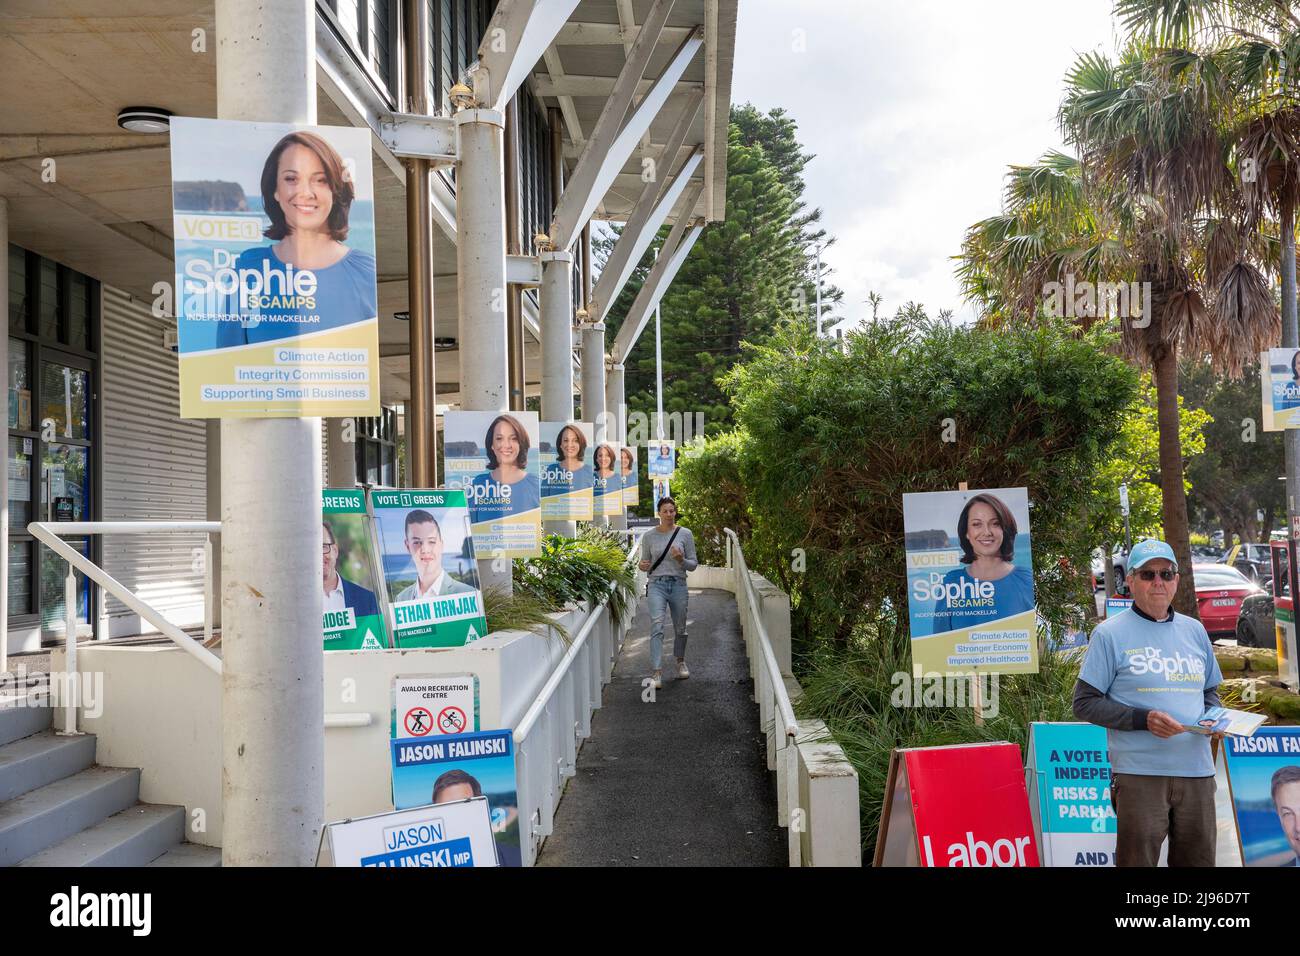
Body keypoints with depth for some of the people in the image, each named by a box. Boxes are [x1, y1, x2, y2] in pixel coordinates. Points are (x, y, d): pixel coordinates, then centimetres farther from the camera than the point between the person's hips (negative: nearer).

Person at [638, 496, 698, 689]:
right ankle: (657, 672, -22)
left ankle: (680, 661, 41)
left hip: (678, 585, 1)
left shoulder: (685, 534, 1)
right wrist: (643, 566, -10)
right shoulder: (649, 536, 3)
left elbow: (693, 564, 3)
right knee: (657, 626, -17)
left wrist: (681, 560, -17)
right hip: (657, 585, -1)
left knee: (680, 628, 14)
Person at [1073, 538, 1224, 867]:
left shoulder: (1195, 630, 14)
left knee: (1198, 860, 12)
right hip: (1139, 774, -5)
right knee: (1137, 860, -1)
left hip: (1197, 770, 5)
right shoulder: (1110, 634, -3)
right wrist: (1143, 719, -17)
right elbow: (1085, 703, -4)